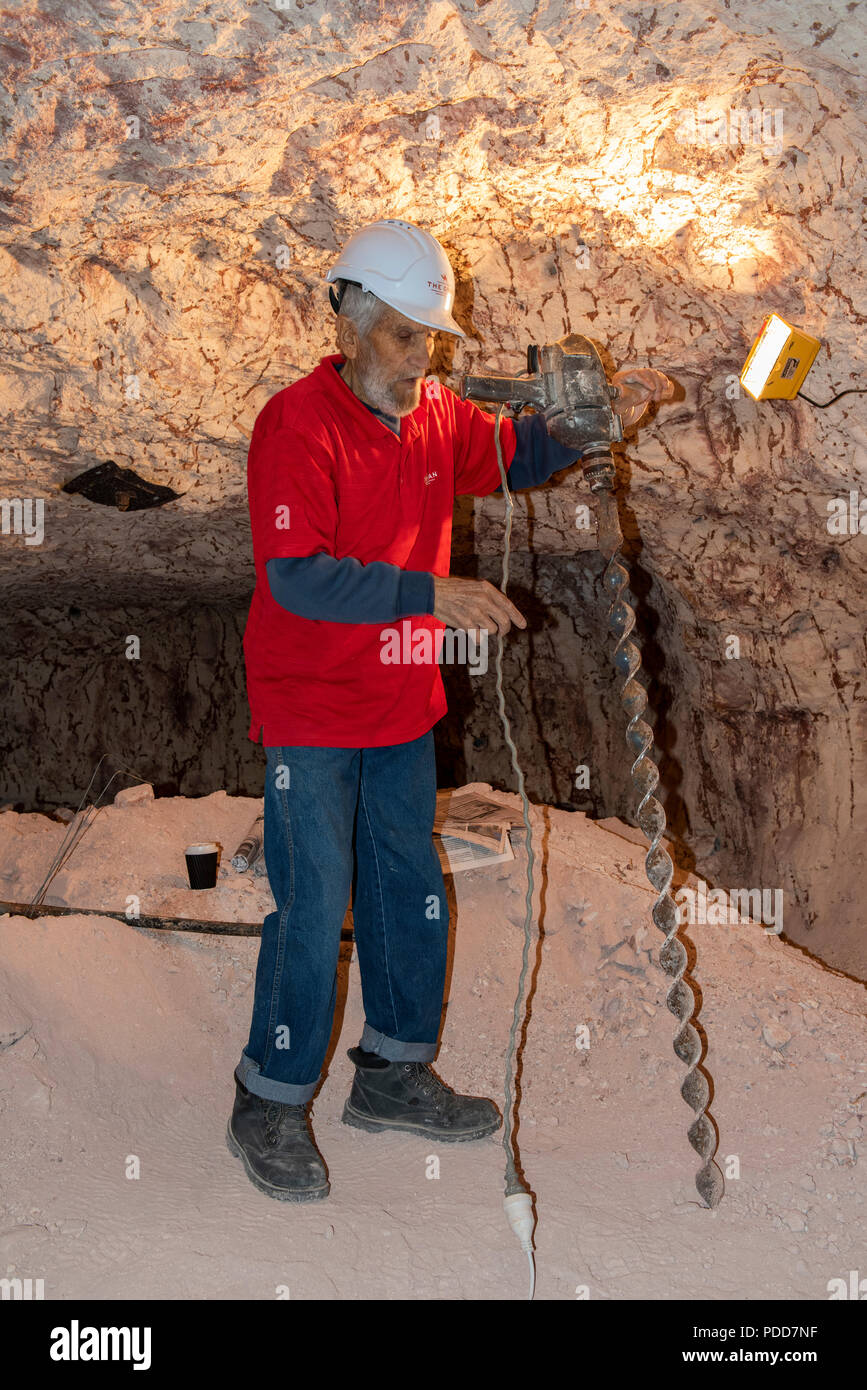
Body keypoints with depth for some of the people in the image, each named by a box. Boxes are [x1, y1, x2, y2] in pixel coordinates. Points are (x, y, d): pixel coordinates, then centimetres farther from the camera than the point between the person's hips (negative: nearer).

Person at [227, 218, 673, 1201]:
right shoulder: (297, 423, -17)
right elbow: (296, 577, -26)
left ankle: (393, 1073, 33)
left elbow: (515, 456, 19)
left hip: (404, 709, 7)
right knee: (314, 909, -3)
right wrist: (430, 592, -33)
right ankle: (268, 1108, 15)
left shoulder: (434, 414, 4)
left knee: (409, 893, 15)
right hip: (312, 715, -7)